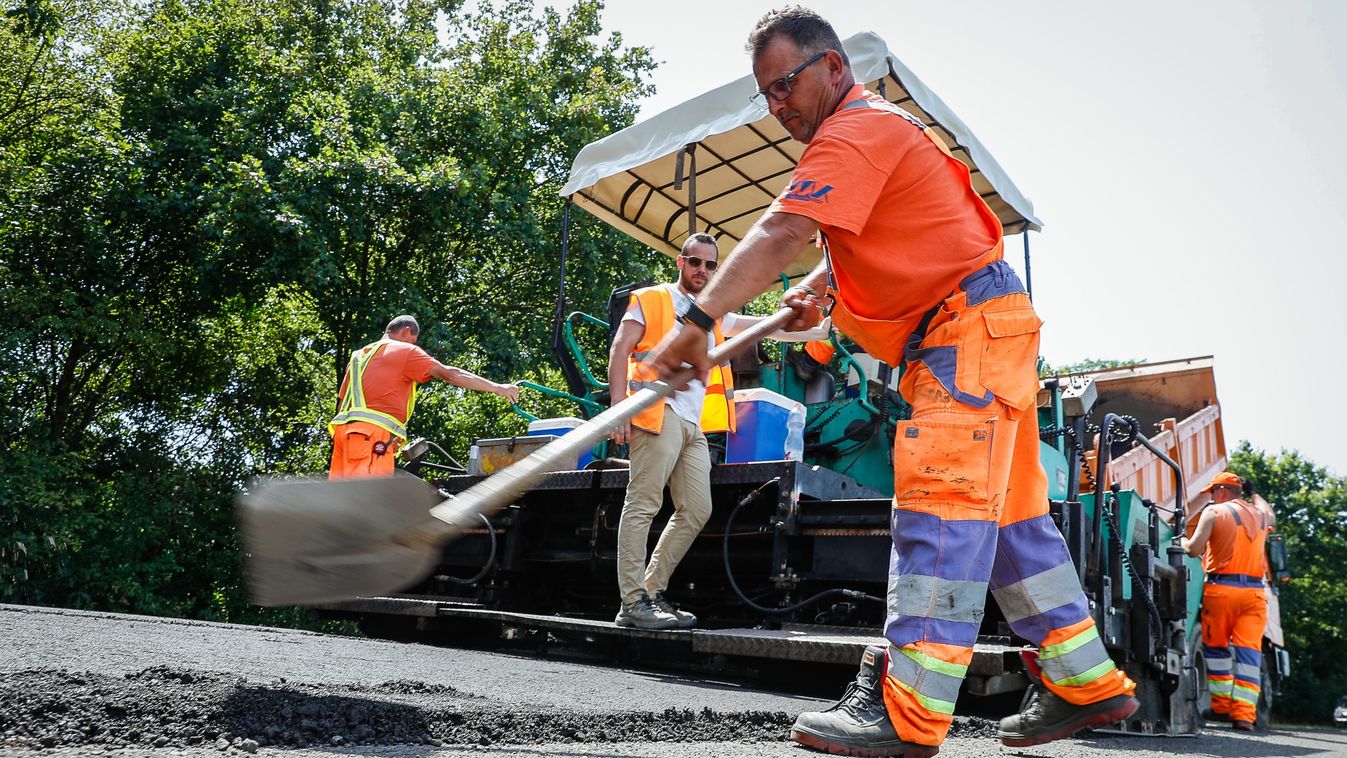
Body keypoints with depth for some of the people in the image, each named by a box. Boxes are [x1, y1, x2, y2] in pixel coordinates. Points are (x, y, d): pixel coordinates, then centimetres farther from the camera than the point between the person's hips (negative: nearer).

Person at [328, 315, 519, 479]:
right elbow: (449, 374, -4)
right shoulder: (405, 350, 5)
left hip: (343, 427, 8)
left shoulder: (358, 356, 28)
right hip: (371, 433, -8)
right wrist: (496, 387, -3)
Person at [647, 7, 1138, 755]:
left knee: (939, 497, -18)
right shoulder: (863, 133, 19)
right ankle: (1088, 683, 17)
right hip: (956, 334, 11)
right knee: (1007, 511, 10)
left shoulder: (856, 131, -14)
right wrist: (816, 288, 12)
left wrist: (698, 320, -34)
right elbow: (859, 239, 29)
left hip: (974, 322, -11)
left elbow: (781, 232, -27)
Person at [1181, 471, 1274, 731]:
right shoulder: (1260, 515, 16)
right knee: (1249, 650, -1)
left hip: (1221, 589, -3)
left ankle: (1222, 706, 11)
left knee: (1215, 646, 12)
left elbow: (1195, 549, -10)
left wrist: (1181, 540, 11)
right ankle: (1244, 713, -8)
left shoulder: (1214, 512, -1)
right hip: (1254, 591, 4)